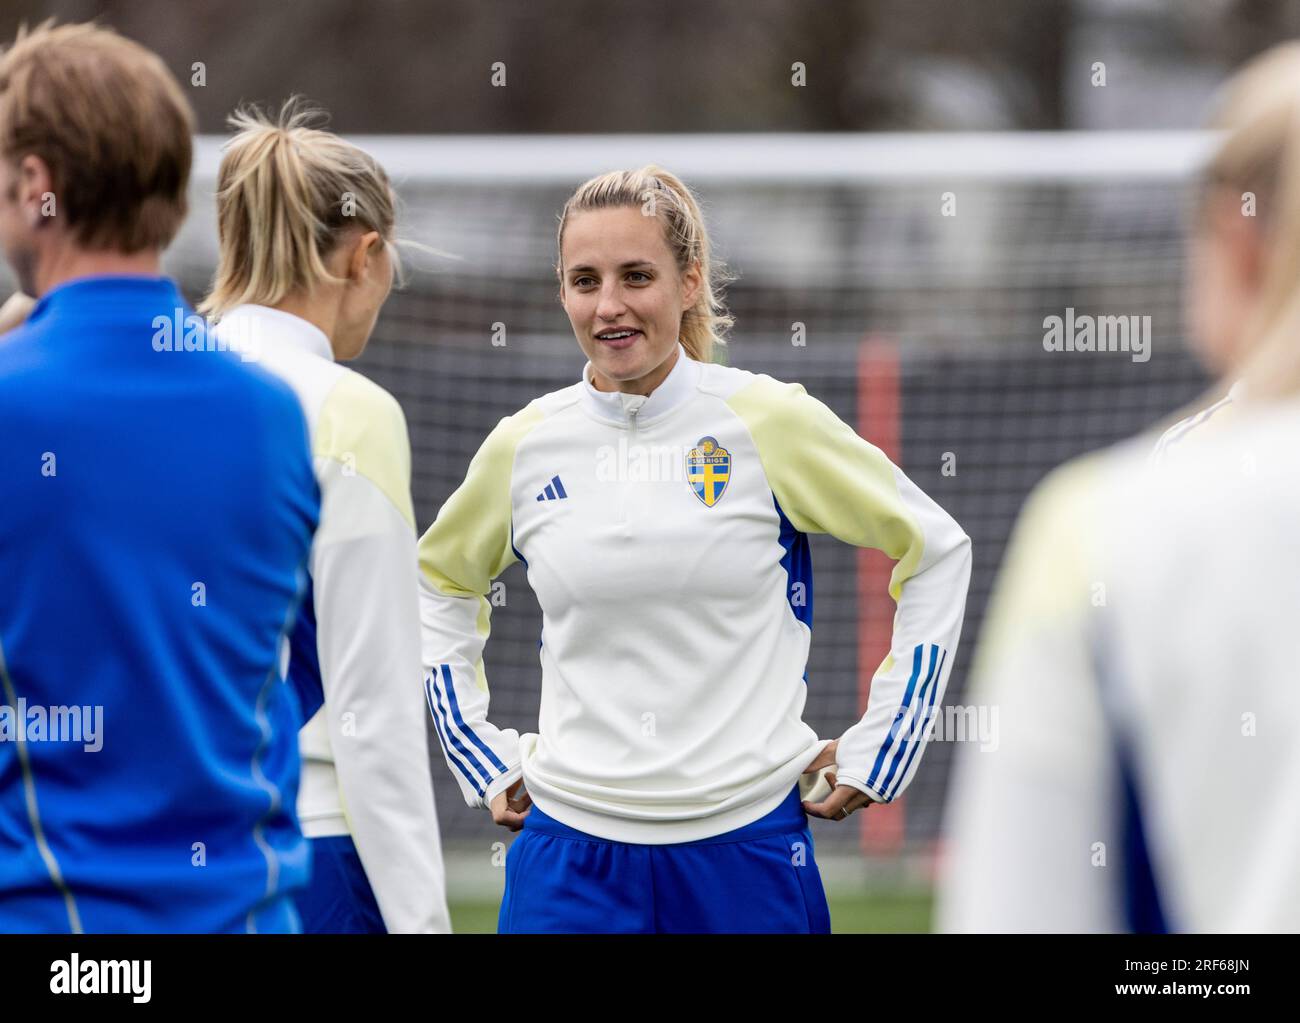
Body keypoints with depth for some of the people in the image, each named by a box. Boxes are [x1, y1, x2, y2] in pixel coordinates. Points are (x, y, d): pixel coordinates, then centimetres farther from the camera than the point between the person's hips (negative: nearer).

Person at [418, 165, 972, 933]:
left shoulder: (769, 422, -4)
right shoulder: (526, 446, 4)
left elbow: (937, 553, 6)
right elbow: (440, 584, 23)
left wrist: (875, 754, 4)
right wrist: (486, 760, 15)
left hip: (746, 848, -1)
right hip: (574, 858, 2)